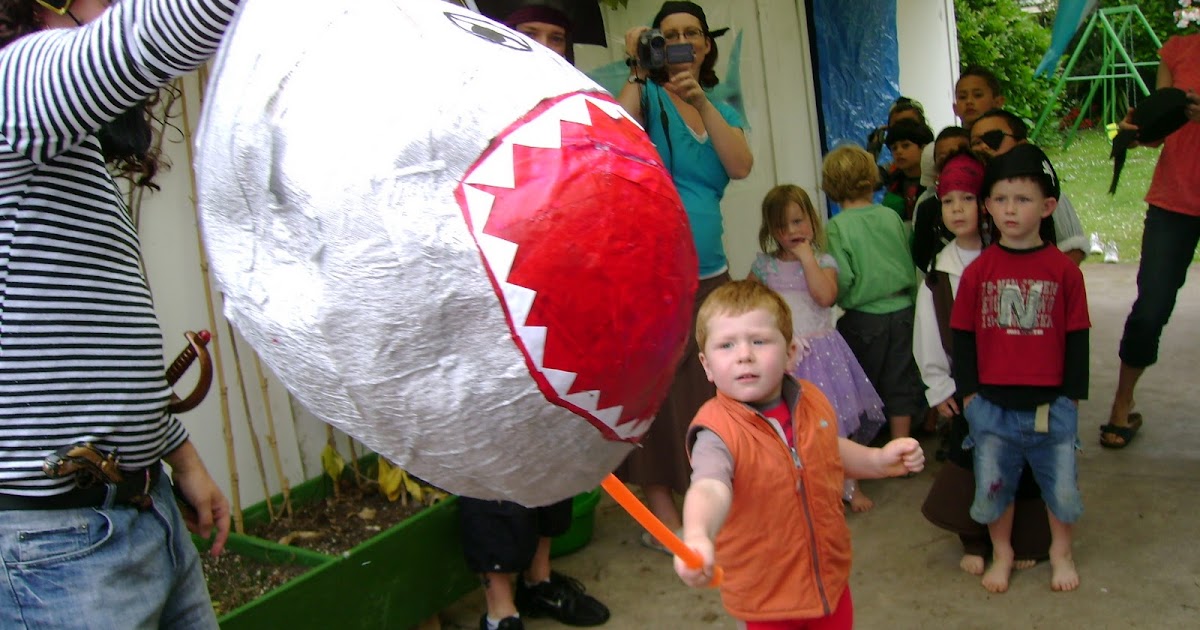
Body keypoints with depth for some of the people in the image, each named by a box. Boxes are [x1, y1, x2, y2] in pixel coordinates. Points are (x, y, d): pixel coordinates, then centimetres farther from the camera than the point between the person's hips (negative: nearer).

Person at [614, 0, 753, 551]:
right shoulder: (648, 94, 2)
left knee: (706, 390, 8)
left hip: (709, 272, 5)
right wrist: (639, 73, -20)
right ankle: (660, 516, 13)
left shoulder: (722, 109, 16)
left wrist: (700, 99, -14)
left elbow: (741, 166, -6)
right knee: (657, 390, 0)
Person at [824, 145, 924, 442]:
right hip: (902, 311, 3)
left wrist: (838, 300, 2)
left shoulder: (837, 227, -13)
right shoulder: (892, 217, -1)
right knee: (899, 383, 11)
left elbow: (842, 280, -18)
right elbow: (910, 266, 6)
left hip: (863, 318, -3)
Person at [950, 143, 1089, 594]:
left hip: (1051, 405, -1)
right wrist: (968, 392, 0)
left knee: (1061, 484, 13)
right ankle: (1001, 553, 34)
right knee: (993, 485, 12)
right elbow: (963, 336, 2)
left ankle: (1060, 552, 38)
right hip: (992, 404, 1)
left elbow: (1077, 338, 0)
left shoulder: (1063, 270, -5)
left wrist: (1073, 395, 1)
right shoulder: (978, 271, -2)